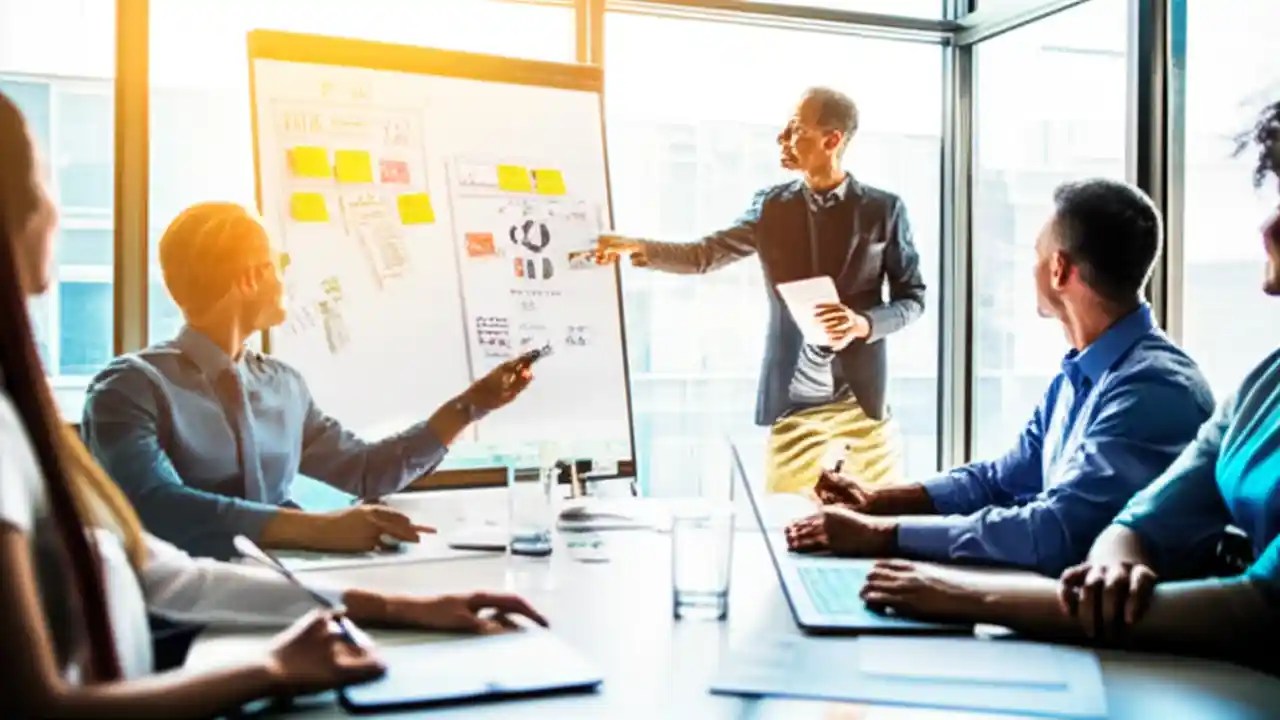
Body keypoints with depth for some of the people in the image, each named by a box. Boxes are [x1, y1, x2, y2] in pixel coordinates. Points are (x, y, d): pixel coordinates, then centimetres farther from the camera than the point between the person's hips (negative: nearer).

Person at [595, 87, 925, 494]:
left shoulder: (883, 209, -2)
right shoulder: (772, 207, 5)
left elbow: (912, 298, 2)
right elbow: (704, 255, 4)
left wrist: (864, 323, -16)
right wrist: (638, 248, -11)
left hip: (864, 395, -1)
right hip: (794, 400, 2)